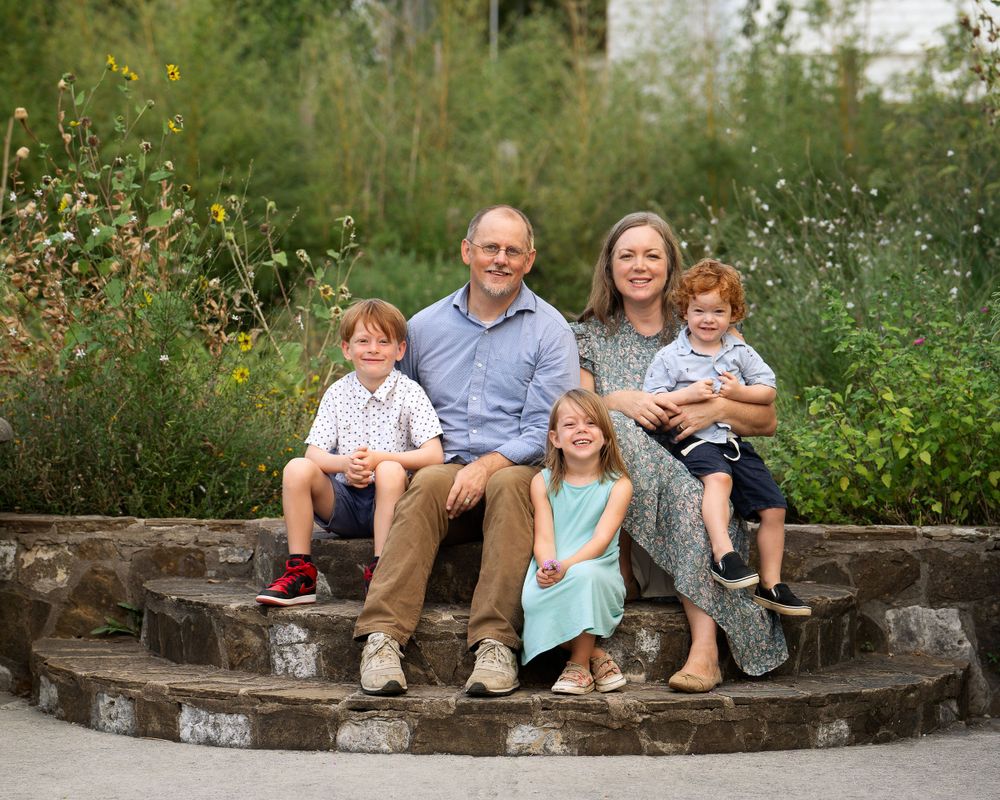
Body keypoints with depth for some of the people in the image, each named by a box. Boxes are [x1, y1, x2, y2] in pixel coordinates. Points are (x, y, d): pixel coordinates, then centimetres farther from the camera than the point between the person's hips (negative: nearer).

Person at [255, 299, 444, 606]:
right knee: (297, 469, -21)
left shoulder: (409, 393, -3)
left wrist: (378, 459, -23)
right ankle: (301, 574, -18)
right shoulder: (337, 394, 6)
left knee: (390, 471, -33)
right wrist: (345, 463, -23)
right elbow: (314, 454, -1)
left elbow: (434, 456, -12)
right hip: (344, 503, 3)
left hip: (388, 500, -3)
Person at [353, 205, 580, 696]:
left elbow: (545, 431, -4)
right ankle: (383, 637, -43)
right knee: (428, 483, -32)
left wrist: (488, 465, -19)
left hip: (516, 471, -2)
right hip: (445, 471, 2)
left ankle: (495, 643, -41)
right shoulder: (424, 327, 15)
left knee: (508, 484, -36)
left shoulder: (549, 330, 5)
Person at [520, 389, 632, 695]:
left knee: (586, 575, -38)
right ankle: (596, 656, -12)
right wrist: (547, 567, -26)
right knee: (534, 598, -33)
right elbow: (544, 537, -3)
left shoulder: (617, 484, 1)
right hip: (552, 575, 2)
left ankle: (580, 664, -17)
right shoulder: (543, 482, 8)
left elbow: (601, 538, -11)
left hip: (597, 570, -1)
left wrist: (566, 566, -29)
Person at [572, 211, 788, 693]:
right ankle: (618, 564, -31)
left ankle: (705, 646, -46)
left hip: (699, 473, 0)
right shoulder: (591, 336, 17)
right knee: (614, 429, -32)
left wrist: (718, 409, -11)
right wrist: (619, 402, -17)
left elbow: (767, 421, 10)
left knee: (691, 496, -37)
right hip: (619, 485, 0)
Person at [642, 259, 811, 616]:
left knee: (773, 507, -1)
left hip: (734, 440, 5)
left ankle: (770, 584, 9)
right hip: (692, 439, -5)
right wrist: (687, 395, -16)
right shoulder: (670, 357, 2)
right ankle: (723, 554, -45)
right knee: (718, 476, -38)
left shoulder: (740, 351, 12)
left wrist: (740, 392, -9)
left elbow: (769, 390, 10)